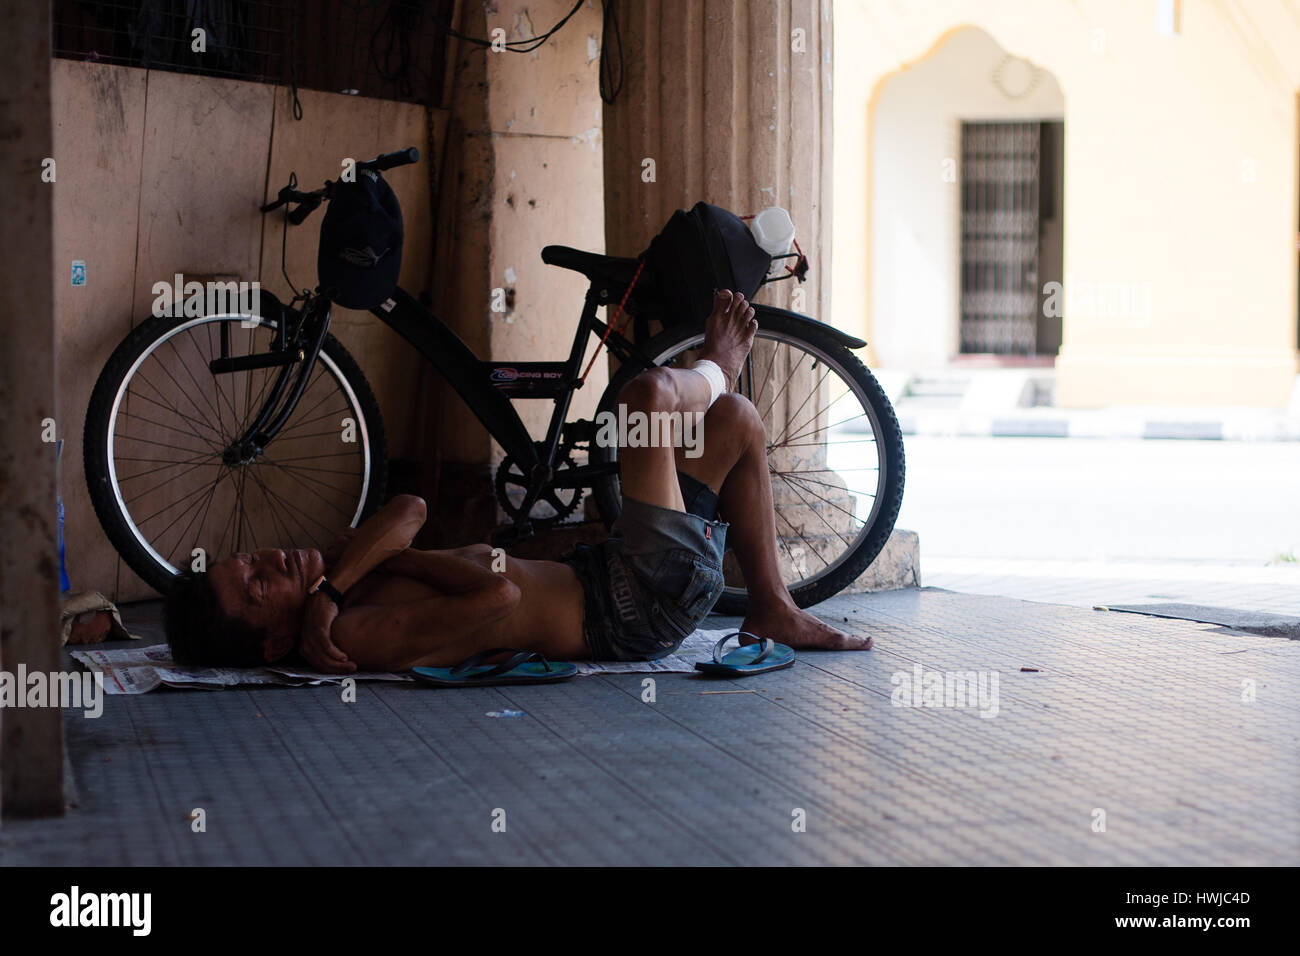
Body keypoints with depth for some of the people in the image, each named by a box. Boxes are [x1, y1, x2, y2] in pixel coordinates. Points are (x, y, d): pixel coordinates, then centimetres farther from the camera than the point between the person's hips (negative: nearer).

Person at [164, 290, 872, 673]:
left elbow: (409, 508, -8)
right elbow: (498, 592, -39)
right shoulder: (360, 637, -32)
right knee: (649, 391, -4)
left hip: (592, 581, 9)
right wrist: (397, 559, -23)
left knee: (737, 419, 16)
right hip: (634, 613, -9)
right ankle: (714, 369, 29)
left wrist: (332, 583, -24)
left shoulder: (331, 616, -1)